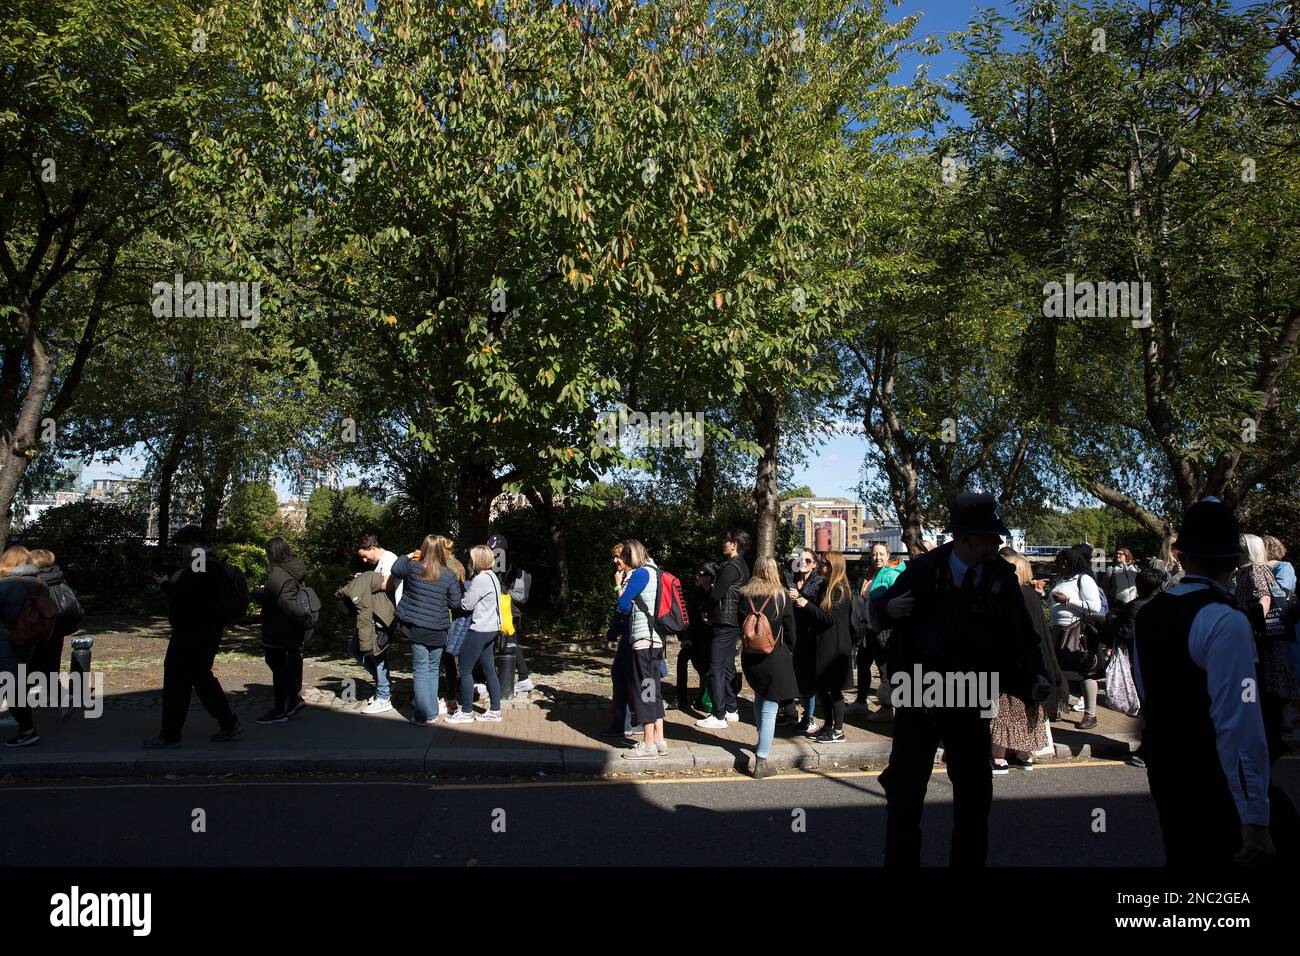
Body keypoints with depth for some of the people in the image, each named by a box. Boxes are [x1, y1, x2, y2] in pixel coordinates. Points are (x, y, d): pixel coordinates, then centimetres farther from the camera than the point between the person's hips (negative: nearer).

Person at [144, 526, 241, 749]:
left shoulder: (205, 569, -20)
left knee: (177, 682, 0)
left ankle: (170, 736, 11)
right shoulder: (208, 565, 14)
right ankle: (229, 724, 22)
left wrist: (167, 585, -10)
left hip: (194, 636, -11)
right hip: (199, 633, 11)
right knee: (202, 678, 17)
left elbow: (186, 597, -26)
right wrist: (172, 584, 4)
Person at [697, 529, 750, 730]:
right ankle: (731, 709, 24)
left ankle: (719, 717, -4)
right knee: (728, 667, 16)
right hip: (735, 623, 10)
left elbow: (715, 595, -18)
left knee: (716, 668, -6)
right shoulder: (743, 567, 13)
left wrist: (708, 612, 0)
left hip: (724, 623, -10)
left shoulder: (731, 567, -17)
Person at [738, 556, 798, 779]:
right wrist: (789, 654, 13)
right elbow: (789, 630, -2)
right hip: (775, 658, -3)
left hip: (749, 656, 4)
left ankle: (763, 742, 37)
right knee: (769, 709, -1)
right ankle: (761, 762, -4)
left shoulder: (744, 594, -3)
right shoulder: (782, 597, -9)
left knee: (759, 697, 26)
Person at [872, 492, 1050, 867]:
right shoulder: (924, 569, -11)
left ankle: (970, 859, 34)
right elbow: (879, 607, 0)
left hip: (970, 702, 3)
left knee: (974, 791, 15)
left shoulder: (1002, 576, -5)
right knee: (906, 792, 4)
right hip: (918, 698, -2)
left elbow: (1022, 632, -3)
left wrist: (1035, 674, -20)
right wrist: (888, 608, -23)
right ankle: (900, 858, 21)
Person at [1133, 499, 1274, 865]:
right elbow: (1239, 727, -24)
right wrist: (1255, 819, -20)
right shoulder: (1226, 622, -20)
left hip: (1163, 770, 7)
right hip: (1213, 787, -7)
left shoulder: (1147, 614, 3)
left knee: (1180, 855, 21)